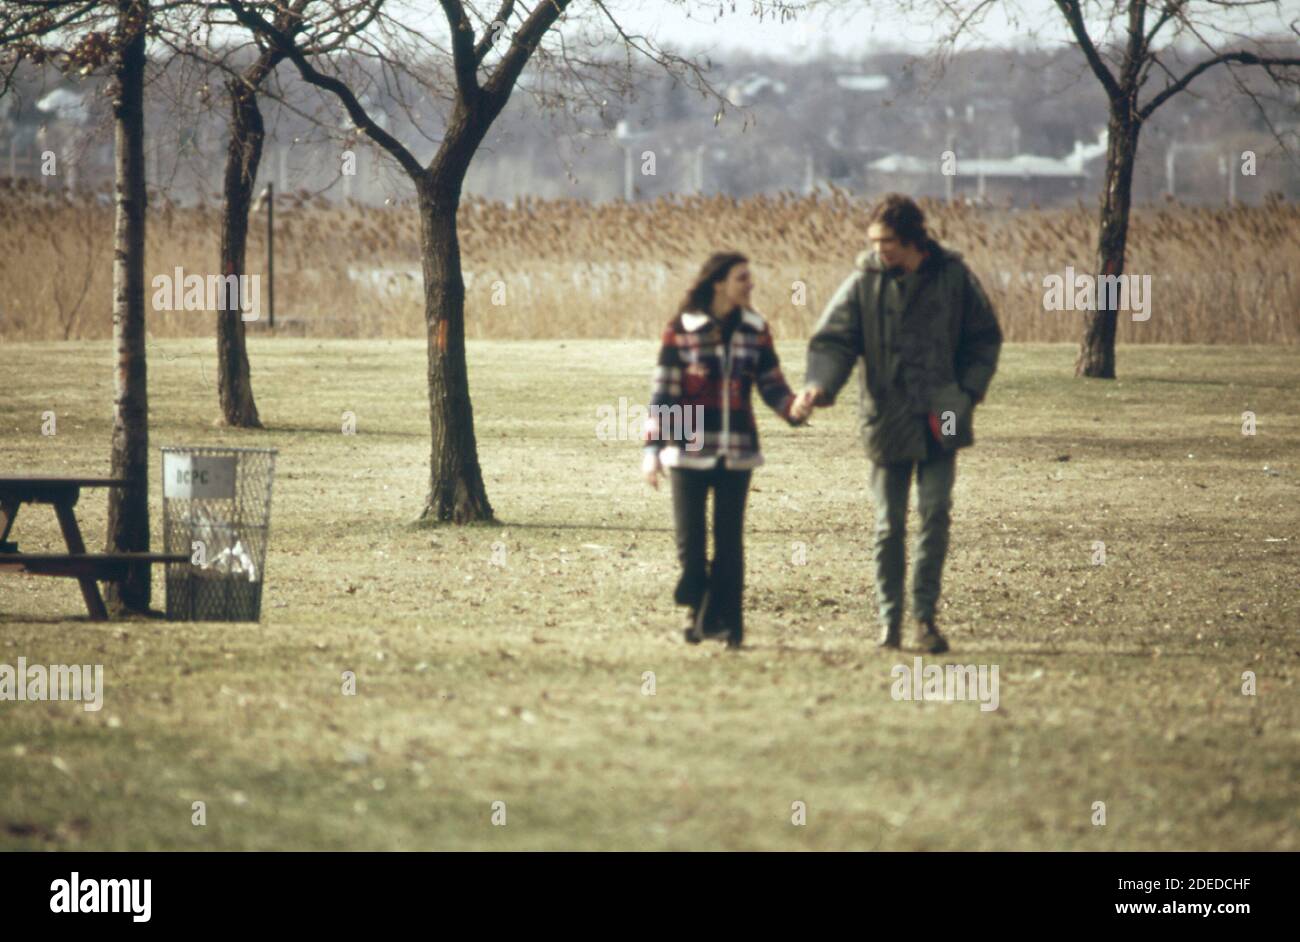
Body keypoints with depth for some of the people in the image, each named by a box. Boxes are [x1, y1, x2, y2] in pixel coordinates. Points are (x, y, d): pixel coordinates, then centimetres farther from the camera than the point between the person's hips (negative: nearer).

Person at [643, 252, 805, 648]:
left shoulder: (754, 330, 6)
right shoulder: (681, 330, -4)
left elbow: (771, 384, 8)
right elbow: (663, 392, -2)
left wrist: (793, 408, -14)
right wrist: (652, 448, -7)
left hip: (737, 450, 2)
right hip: (689, 449, -2)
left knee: (729, 541, 3)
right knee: (689, 540, -2)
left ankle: (722, 621, 9)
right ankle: (697, 610, 19)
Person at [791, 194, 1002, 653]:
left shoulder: (953, 277, -1)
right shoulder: (864, 283, -2)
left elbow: (985, 338, 9)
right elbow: (832, 340, -6)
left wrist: (968, 392, -3)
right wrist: (817, 386, -25)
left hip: (940, 421, 0)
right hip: (887, 420, 0)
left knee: (935, 513, -6)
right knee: (889, 523, 3)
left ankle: (925, 614, 3)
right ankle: (890, 618, 14)